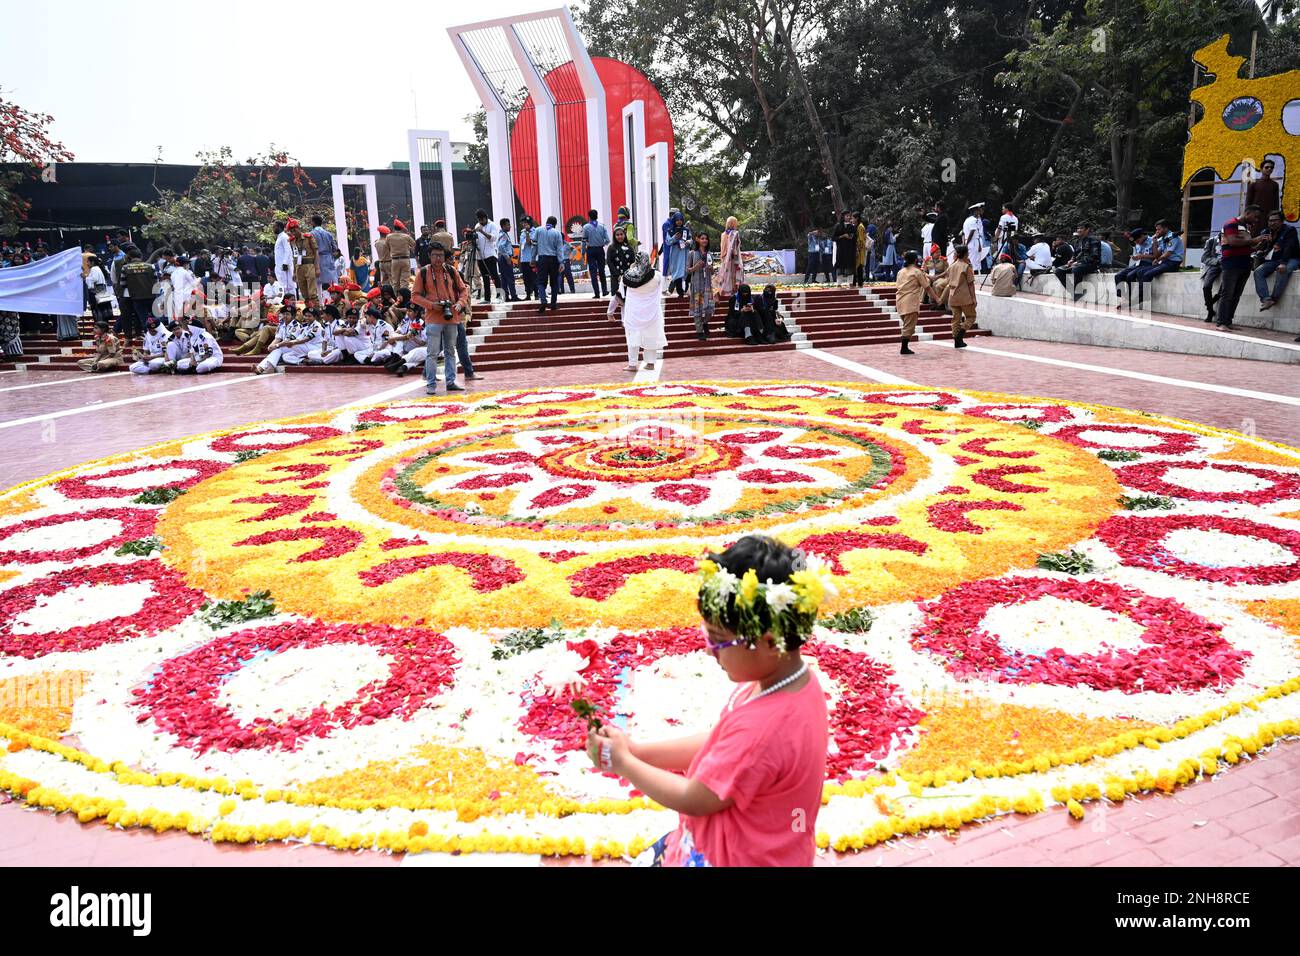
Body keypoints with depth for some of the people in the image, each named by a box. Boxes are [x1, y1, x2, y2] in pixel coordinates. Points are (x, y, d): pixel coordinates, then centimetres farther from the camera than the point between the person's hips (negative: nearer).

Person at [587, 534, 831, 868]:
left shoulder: (762, 728, -35)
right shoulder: (797, 678, -8)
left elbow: (693, 800, -20)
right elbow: (717, 744, 3)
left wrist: (623, 762, -7)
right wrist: (636, 750, -2)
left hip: (734, 860, -8)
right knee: (651, 859, 20)